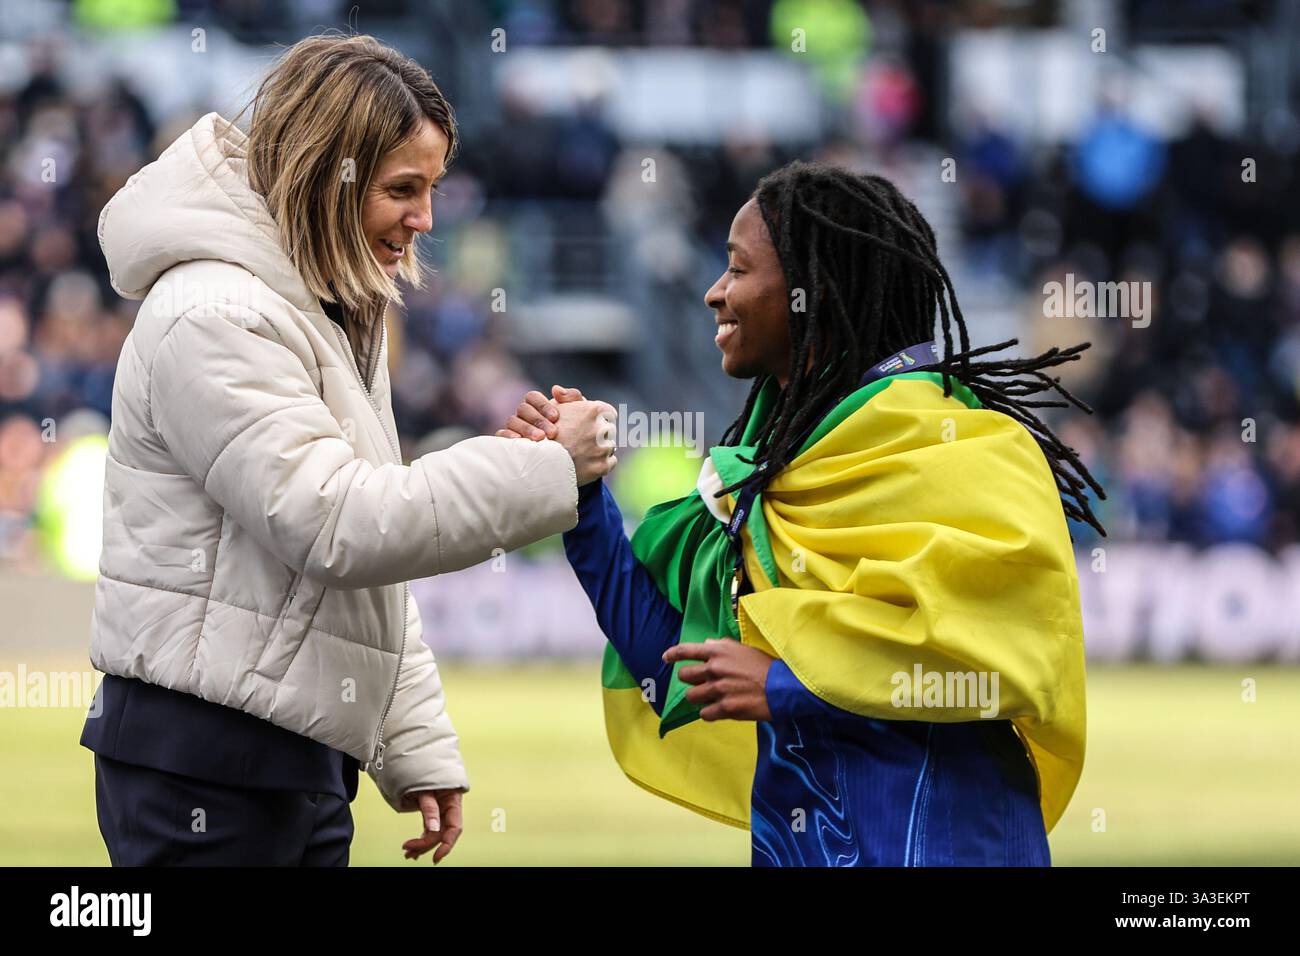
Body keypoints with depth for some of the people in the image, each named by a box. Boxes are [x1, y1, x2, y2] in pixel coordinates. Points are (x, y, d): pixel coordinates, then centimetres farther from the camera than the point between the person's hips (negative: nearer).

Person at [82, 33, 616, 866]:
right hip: (205, 769, -10)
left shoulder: (340, 318, 17)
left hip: (301, 755, 10)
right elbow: (336, 528, -22)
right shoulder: (217, 319, -15)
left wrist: (421, 753, 15)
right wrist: (545, 470, -18)